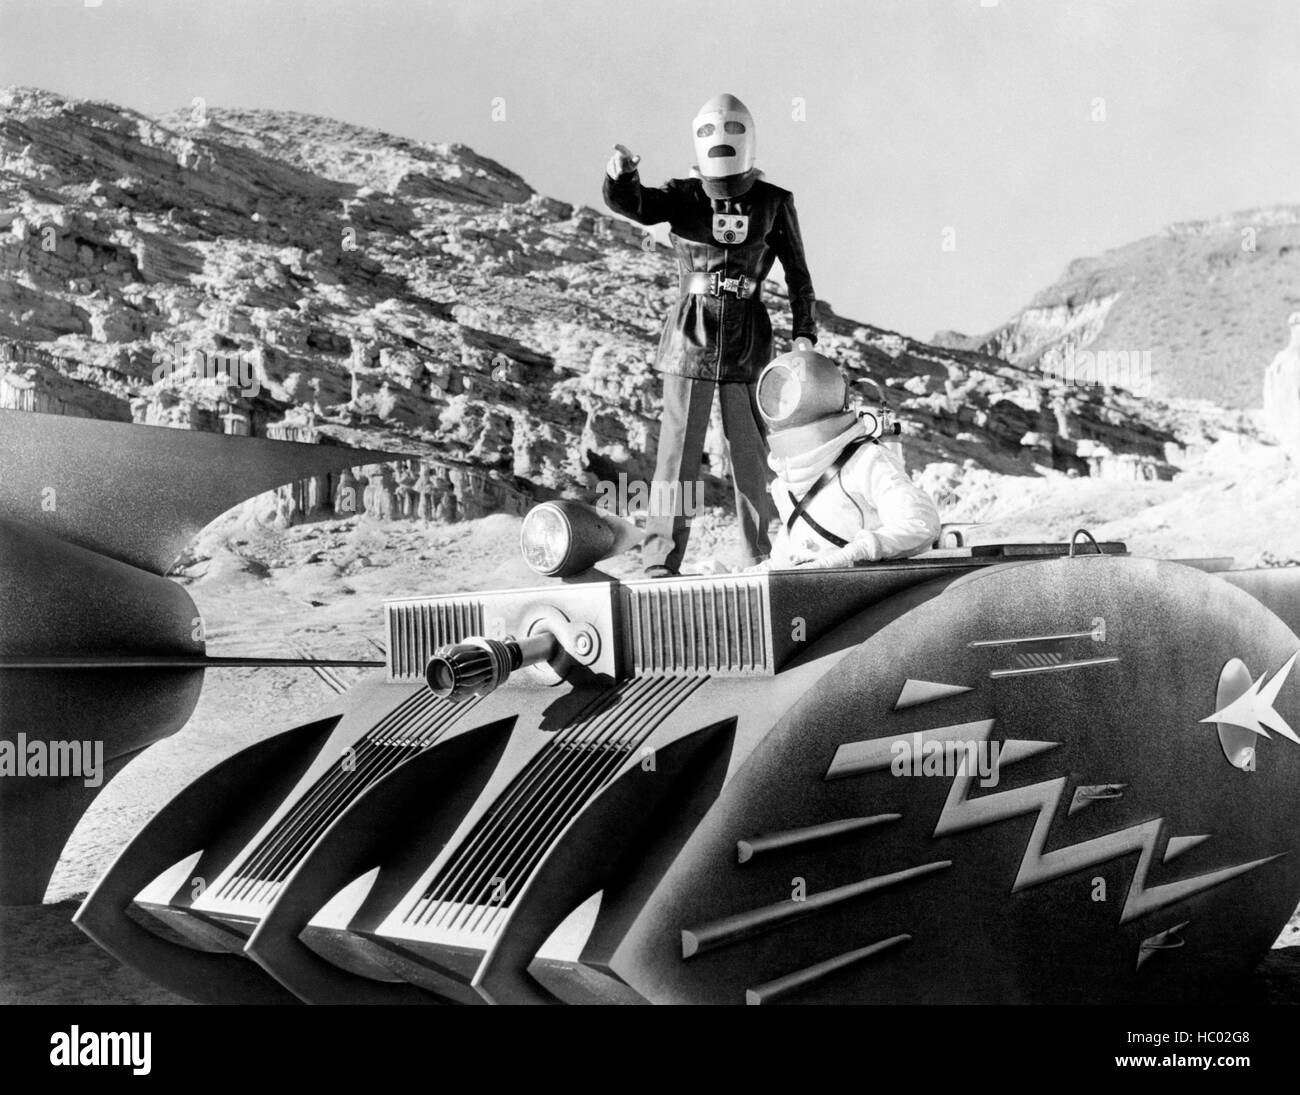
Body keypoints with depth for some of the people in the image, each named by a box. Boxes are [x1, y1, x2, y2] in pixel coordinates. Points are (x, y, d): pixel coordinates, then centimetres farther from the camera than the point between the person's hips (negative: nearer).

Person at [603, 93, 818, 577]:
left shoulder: (773, 202, 1)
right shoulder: (683, 196, 0)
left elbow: (797, 274, 5)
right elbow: (632, 203, -17)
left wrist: (805, 336, -1)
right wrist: (620, 174, -39)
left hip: (748, 341, 1)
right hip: (690, 337, -1)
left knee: (752, 455, 7)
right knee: (677, 451, -3)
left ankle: (760, 561, 19)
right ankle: (661, 562, 2)